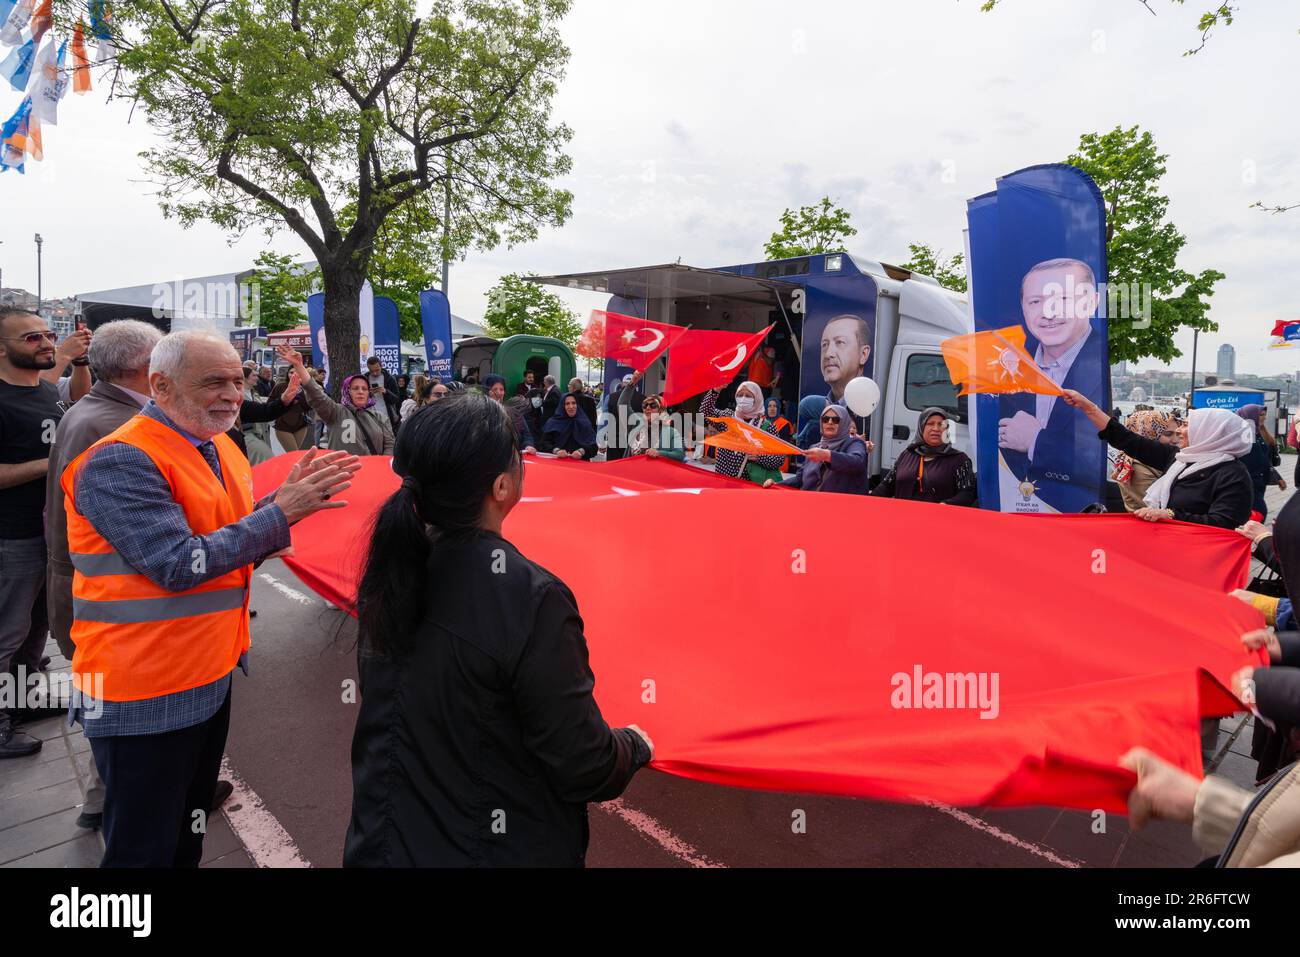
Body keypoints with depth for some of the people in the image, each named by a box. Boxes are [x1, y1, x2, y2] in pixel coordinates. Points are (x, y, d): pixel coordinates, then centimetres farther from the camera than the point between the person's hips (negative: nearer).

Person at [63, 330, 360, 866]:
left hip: (211, 675, 8)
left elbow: (239, 543, 11)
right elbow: (179, 565, -26)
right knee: (144, 849, 9)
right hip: (146, 691, -8)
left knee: (188, 834, 24)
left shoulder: (218, 447, 8)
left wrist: (286, 498, -6)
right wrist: (281, 511, -24)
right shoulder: (121, 461, -19)